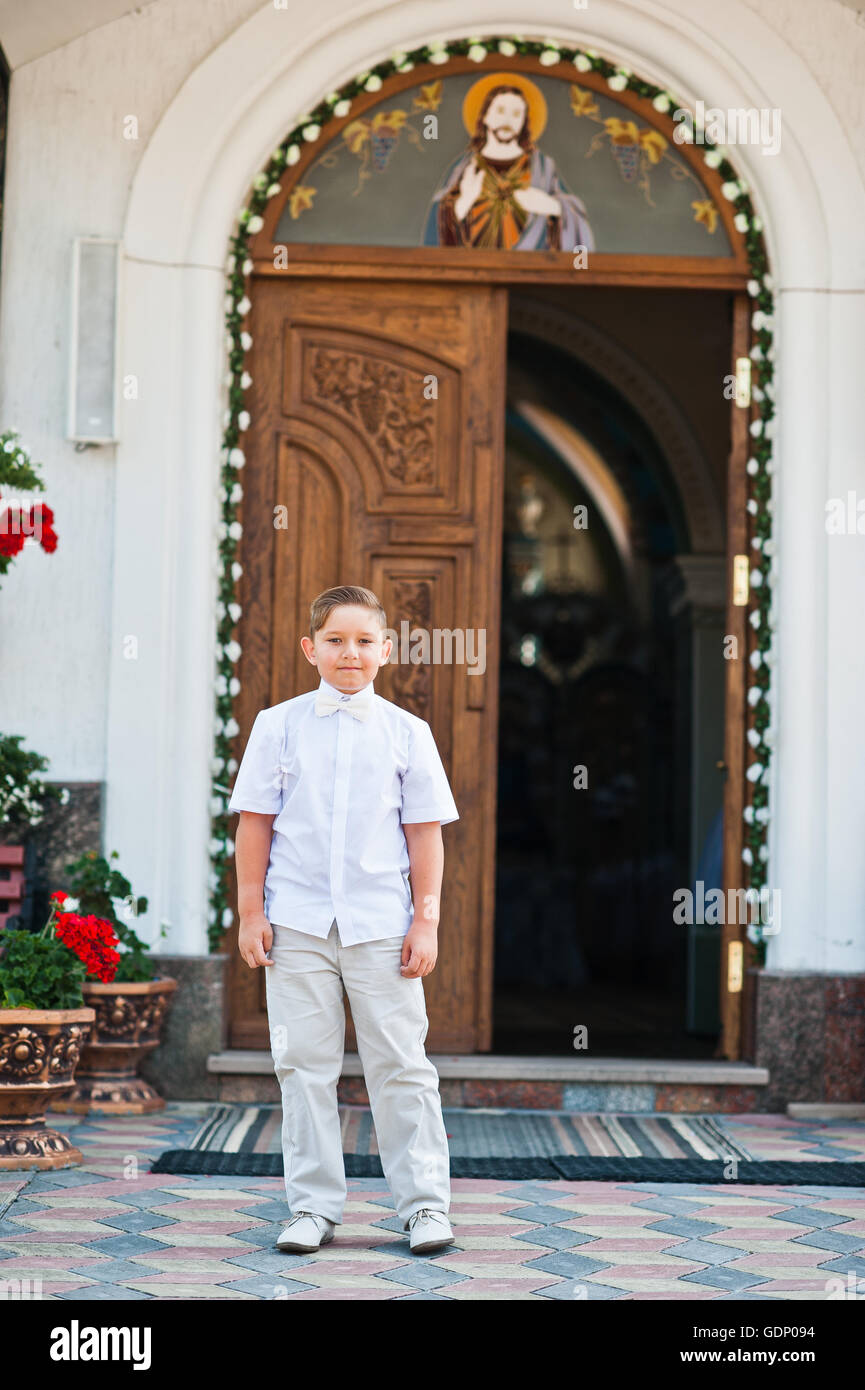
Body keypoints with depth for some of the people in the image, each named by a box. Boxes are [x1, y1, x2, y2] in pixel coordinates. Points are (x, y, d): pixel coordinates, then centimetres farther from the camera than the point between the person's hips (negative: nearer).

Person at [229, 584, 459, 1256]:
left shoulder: (407, 732, 4)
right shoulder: (279, 725, 4)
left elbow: (425, 830, 5)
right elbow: (255, 821, 5)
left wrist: (426, 921, 0)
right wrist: (251, 912, 1)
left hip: (382, 925, 0)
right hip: (297, 924, 1)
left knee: (402, 1063, 1)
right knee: (305, 1065, 4)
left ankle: (424, 1202, 9)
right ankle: (314, 1206, 13)